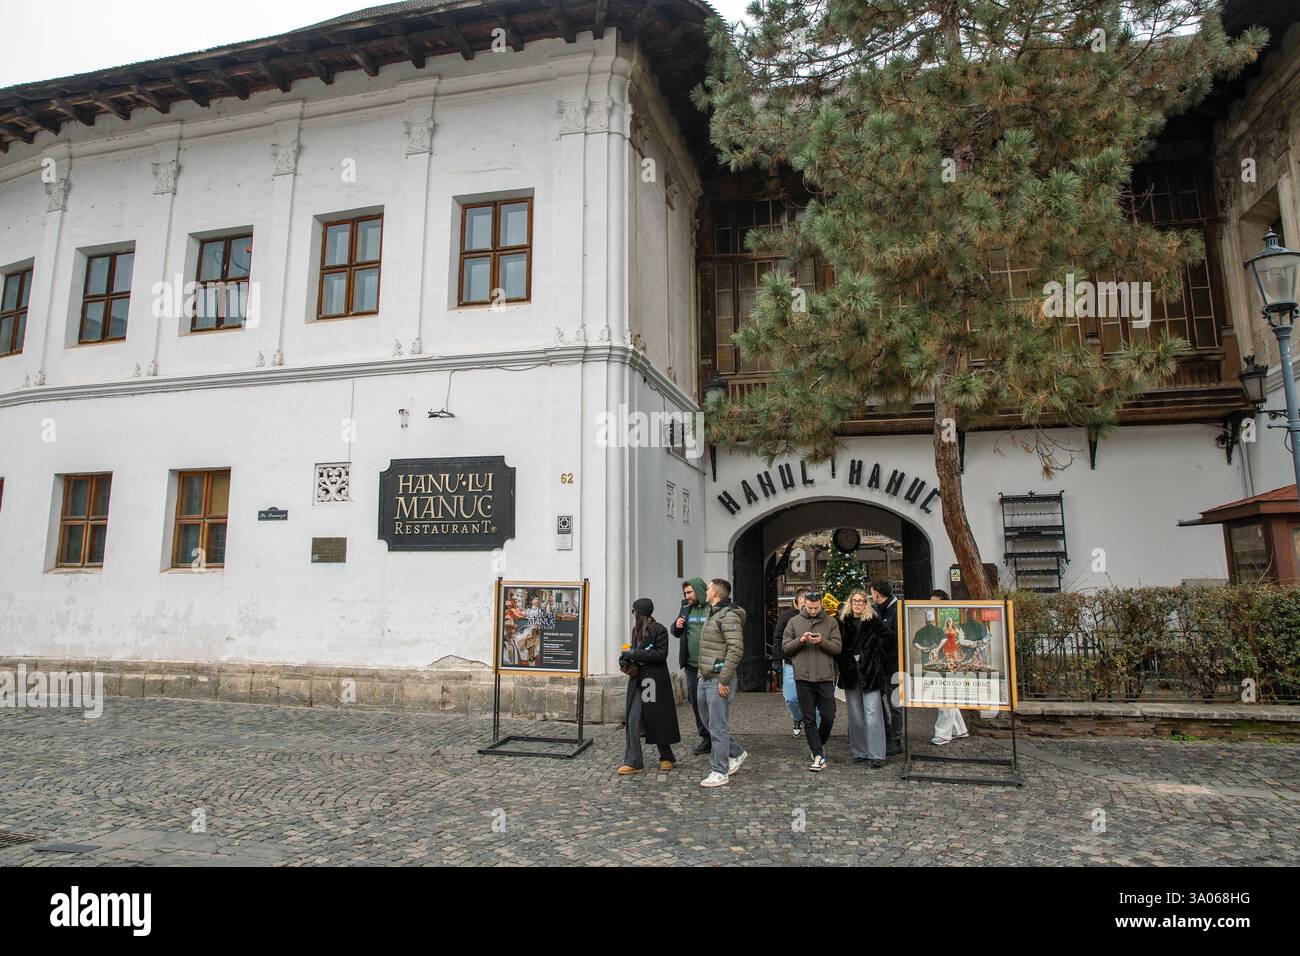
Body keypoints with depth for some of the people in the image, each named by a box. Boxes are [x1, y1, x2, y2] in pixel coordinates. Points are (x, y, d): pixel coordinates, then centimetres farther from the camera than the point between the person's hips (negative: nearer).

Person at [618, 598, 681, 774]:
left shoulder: (659, 630, -11)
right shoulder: (636, 630, 11)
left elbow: (661, 654, -17)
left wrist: (634, 653, -18)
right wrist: (626, 660, -2)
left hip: (655, 680, -6)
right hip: (637, 680, 6)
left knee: (659, 719, 7)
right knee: (633, 720, -2)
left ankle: (666, 757, 25)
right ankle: (633, 762, 2)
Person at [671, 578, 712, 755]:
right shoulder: (686, 610, 12)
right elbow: (676, 633, 23)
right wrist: (676, 626, 0)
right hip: (691, 665, 7)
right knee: (695, 701, 11)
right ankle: (706, 738, 22)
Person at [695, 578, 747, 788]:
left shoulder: (729, 616, -15)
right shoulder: (712, 615, 17)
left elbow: (736, 649, -22)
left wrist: (724, 680, -22)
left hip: (719, 680, -10)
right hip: (705, 678, 10)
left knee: (718, 726, -3)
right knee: (708, 721, 18)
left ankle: (720, 772, 6)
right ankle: (736, 753, 33)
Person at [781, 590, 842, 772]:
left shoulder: (831, 622, 5)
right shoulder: (794, 622, 6)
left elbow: (837, 648, 0)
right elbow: (785, 647, 4)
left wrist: (822, 641, -18)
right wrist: (800, 640, -14)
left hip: (825, 677, 0)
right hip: (803, 677, 0)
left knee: (829, 717, 4)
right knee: (809, 719, 4)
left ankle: (819, 745, 31)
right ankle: (818, 755, 12)